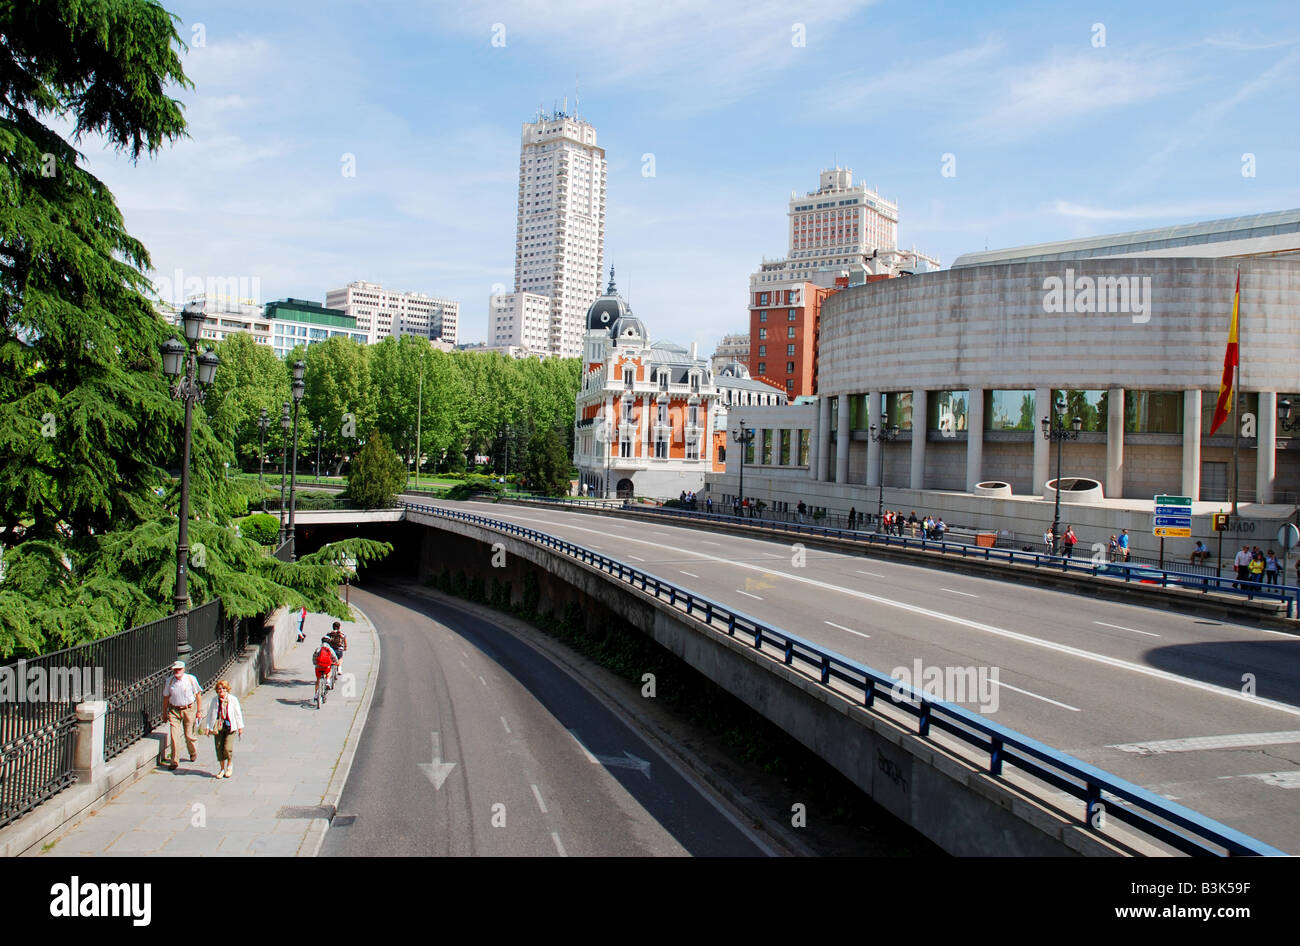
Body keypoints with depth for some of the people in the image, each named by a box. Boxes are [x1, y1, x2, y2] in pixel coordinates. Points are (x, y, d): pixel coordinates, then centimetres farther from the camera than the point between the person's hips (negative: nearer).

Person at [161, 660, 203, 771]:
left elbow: (198, 694, 1)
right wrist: (164, 712, 12)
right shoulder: (169, 681, -1)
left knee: (189, 735, 7)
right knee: (174, 736, -6)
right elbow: (166, 697, 9)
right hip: (174, 710, 1)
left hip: (189, 709, -1)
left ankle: (193, 754, 35)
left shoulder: (191, 679, -7)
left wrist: (199, 710, 1)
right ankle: (175, 762, 2)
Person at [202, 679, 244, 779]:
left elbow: (238, 714, 4)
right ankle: (222, 769, 20)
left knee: (227, 748, -12)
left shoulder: (233, 699, -1)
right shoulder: (214, 701, 5)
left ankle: (230, 765, 14)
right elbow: (210, 714, 11)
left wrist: (240, 727, 5)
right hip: (218, 727, 3)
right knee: (219, 748, 4)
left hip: (230, 727, -3)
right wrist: (207, 727, 6)